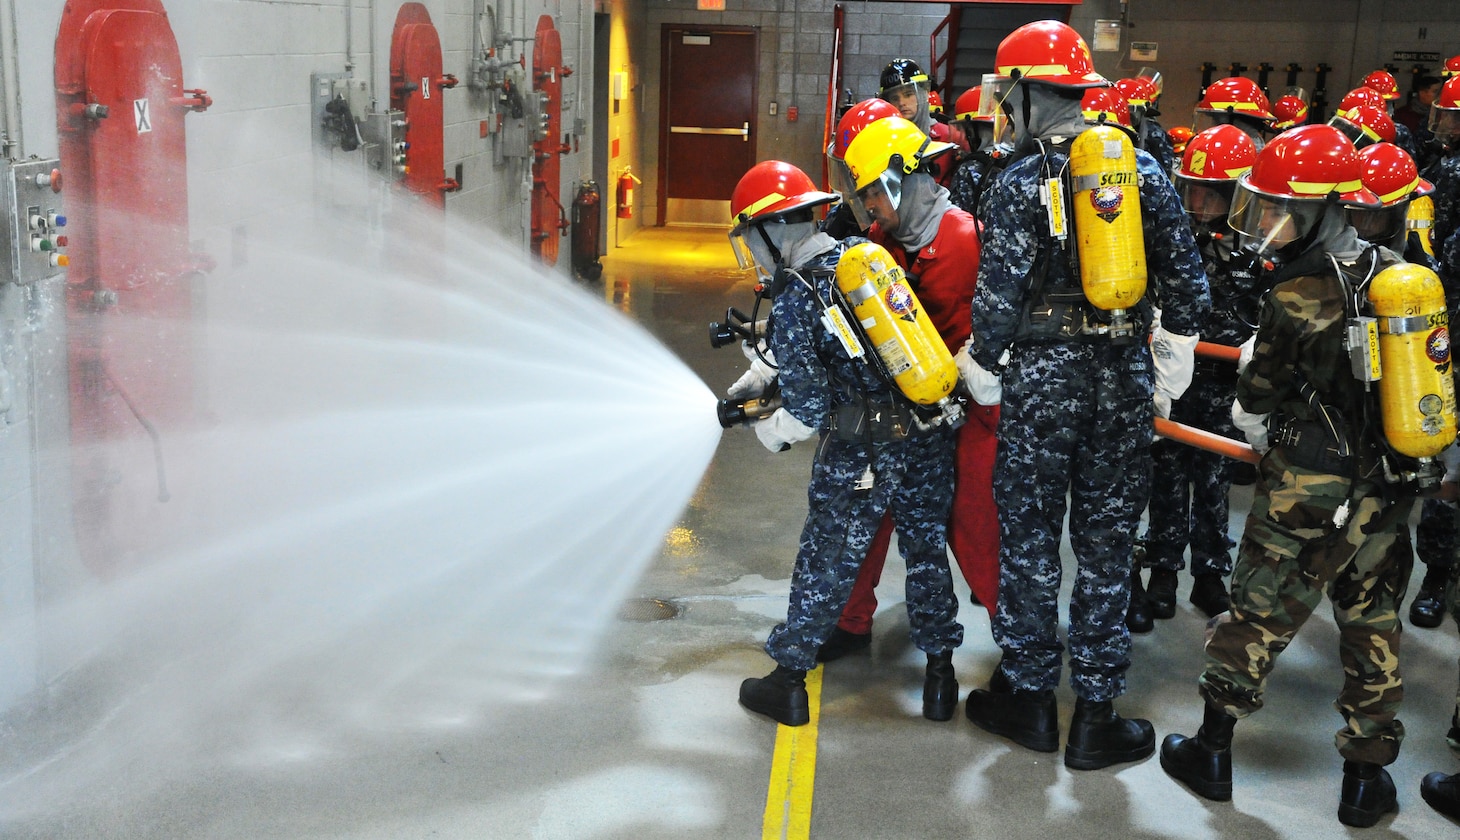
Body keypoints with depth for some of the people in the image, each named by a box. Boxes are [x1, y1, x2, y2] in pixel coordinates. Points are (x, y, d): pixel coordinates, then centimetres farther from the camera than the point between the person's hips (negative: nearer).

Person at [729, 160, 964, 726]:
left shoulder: (793, 299, -11)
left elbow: (807, 408, -12)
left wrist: (766, 434, 9)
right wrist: (752, 384, 26)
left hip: (861, 451, -6)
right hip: (931, 432, 6)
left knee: (825, 563, 8)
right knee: (927, 550, 18)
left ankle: (788, 681, 21)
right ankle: (940, 672, 27)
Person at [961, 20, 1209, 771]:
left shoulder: (1020, 182, -11)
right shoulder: (1140, 167, 3)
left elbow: (999, 294, -13)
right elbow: (1184, 274, 5)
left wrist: (981, 371, 1)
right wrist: (1172, 357, 16)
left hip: (1043, 375, -4)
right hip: (1124, 376, 4)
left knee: (1029, 538, 11)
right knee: (1106, 543, 11)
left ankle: (1028, 694, 22)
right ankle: (1096, 716, 17)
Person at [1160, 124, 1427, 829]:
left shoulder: (1297, 295, -18)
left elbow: (1255, 403, -8)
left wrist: (1261, 433, 14)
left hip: (1308, 487, -6)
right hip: (1386, 483, 6)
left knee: (1258, 613, 9)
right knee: (1372, 624, 15)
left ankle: (1212, 750, 22)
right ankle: (1366, 780, 24)